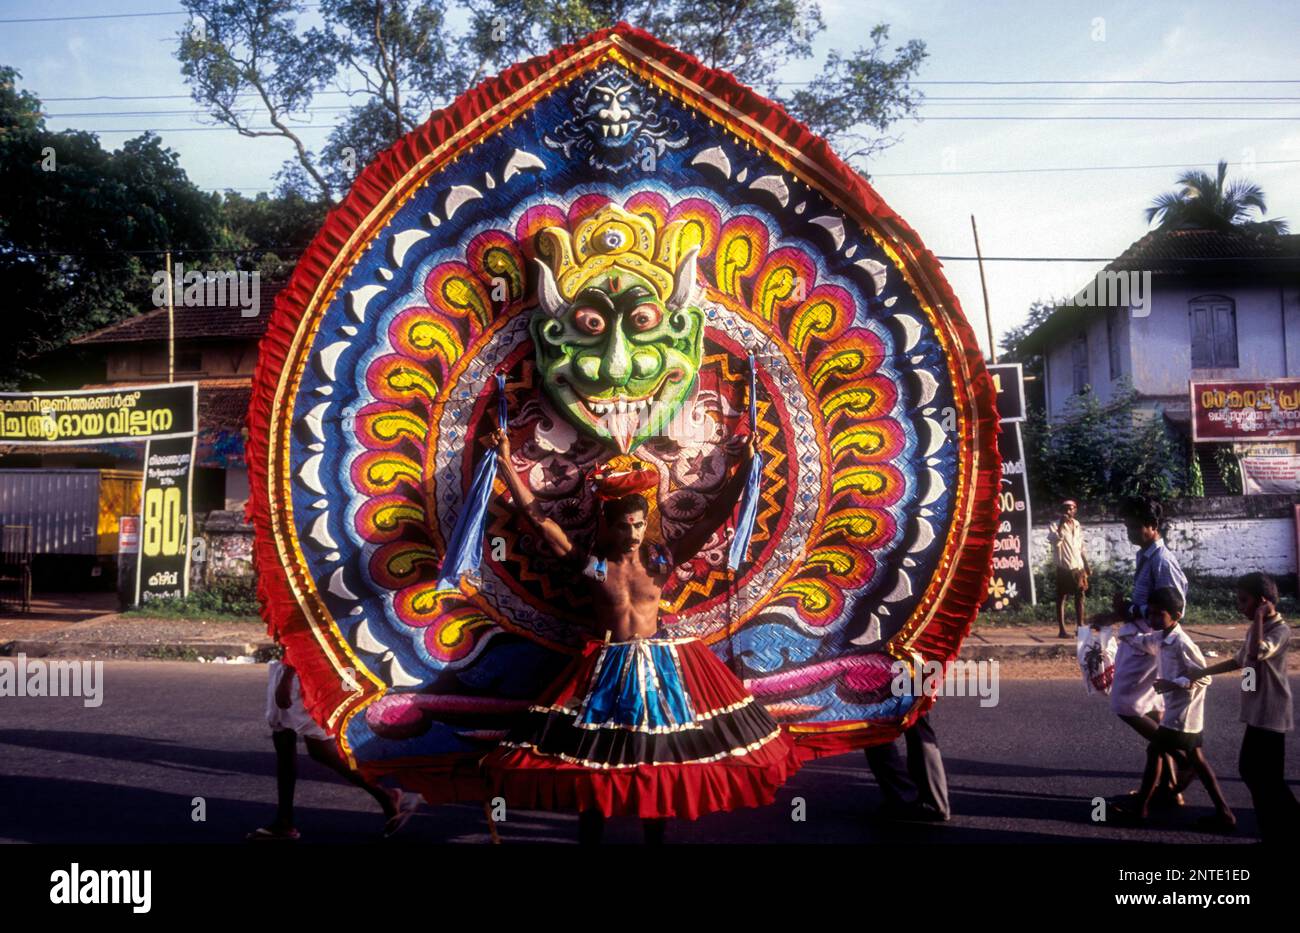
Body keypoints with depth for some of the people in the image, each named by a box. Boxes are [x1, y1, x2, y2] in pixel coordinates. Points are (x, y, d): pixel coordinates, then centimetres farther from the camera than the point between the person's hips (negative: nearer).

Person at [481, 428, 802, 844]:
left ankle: (656, 835, 31)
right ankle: (590, 835, 25)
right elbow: (537, 517, -10)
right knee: (594, 759, 6)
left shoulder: (663, 558, -4)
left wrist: (743, 466, -10)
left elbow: (714, 517, -4)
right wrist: (506, 462, -14)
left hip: (659, 663, 2)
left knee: (659, 758, 13)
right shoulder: (590, 563, -7)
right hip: (607, 667, -1)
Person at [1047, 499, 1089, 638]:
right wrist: (1061, 524, -28)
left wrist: (1086, 565, 16)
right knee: (1061, 598, -1)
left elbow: (1081, 547, 19)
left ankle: (1080, 626, 18)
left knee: (1080, 597, 9)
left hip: (1078, 567, 6)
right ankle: (1061, 629, 2)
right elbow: (1055, 541, -25)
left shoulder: (1077, 526, 12)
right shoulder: (1057, 526, -6)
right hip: (1064, 568, -6)